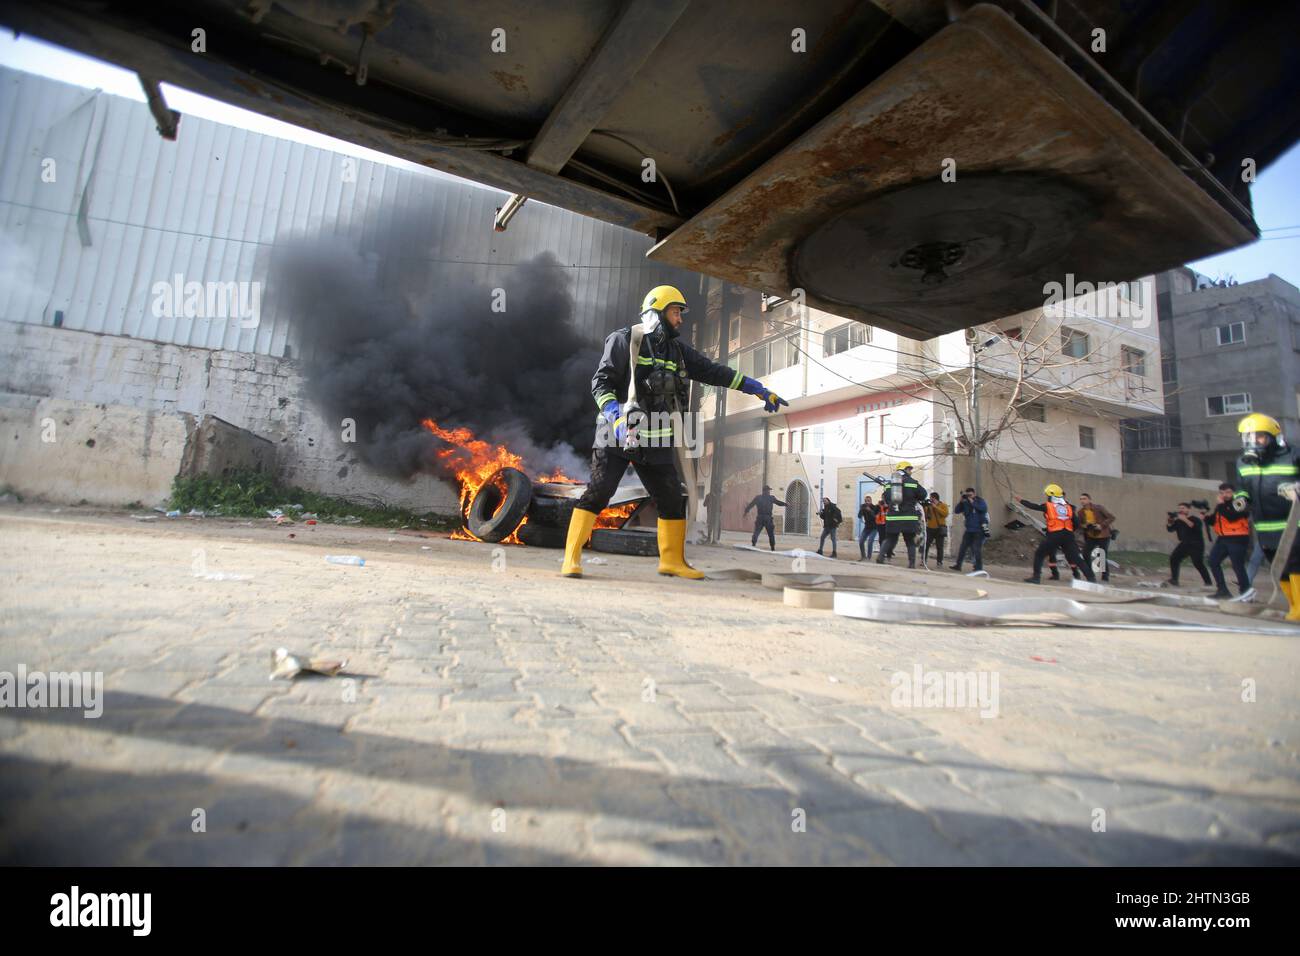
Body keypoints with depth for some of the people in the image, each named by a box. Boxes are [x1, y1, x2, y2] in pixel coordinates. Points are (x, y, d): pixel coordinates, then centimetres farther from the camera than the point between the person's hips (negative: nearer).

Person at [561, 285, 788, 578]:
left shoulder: (677, 350, 15)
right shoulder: (625, 340, -3)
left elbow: (713, 372, 16)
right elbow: (601, 382, -9)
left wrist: (759, 389, 14)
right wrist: (617, 417, -25)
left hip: (655, 443, 6)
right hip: (618, 435, -6)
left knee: (673, 499, 7)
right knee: (598, 492, -11)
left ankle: (672, 560, 22)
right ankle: (572, 559, -3)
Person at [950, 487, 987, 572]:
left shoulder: (980, 501, -2)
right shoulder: (965, 503, 6)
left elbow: (984, 508, -23)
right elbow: (957, 511, -2)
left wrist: (972, 501, -21)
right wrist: (961, 500, -13)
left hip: (979, 531, -4)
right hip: (969, 530, 5)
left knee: (977, 549, -7)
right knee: (962, 548, 8)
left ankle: (979, 568, 2)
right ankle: (958, 565, 16)